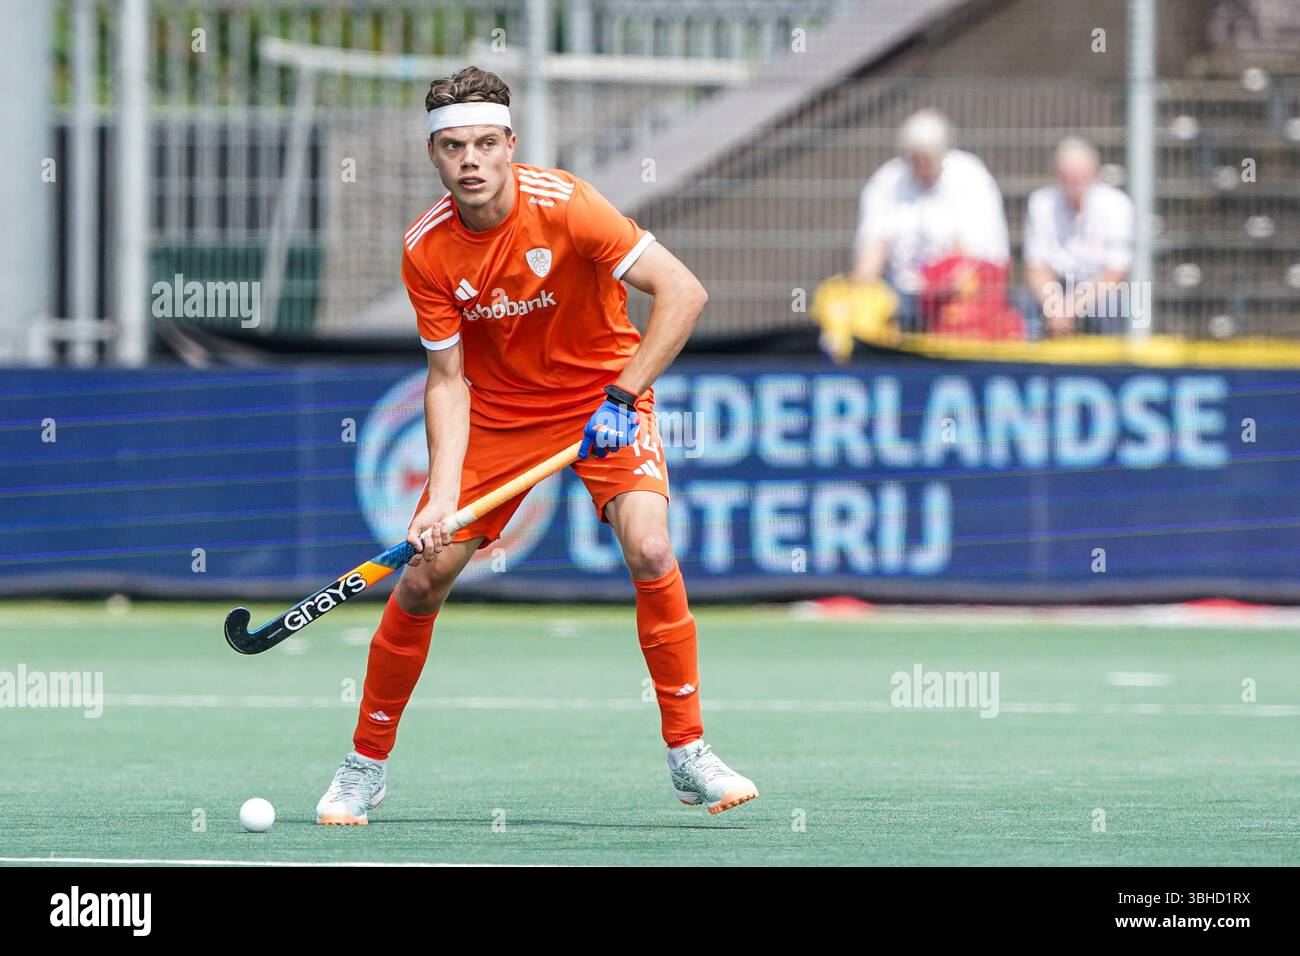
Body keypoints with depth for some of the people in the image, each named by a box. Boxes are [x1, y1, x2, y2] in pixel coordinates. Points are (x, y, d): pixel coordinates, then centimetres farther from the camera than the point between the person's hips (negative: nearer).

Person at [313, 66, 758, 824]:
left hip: (602, 395, -3)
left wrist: (623, 395, -34)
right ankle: (365, 769, 14)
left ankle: (689, 756, -12)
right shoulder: (426, 250, -14)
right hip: (497, 410, 3)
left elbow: (684, 292, -27)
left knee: (649, 549, -25)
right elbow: (447, 379, -8)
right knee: (423, 578, -4)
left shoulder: (562, 204, -25)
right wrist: (444, 494, -22)